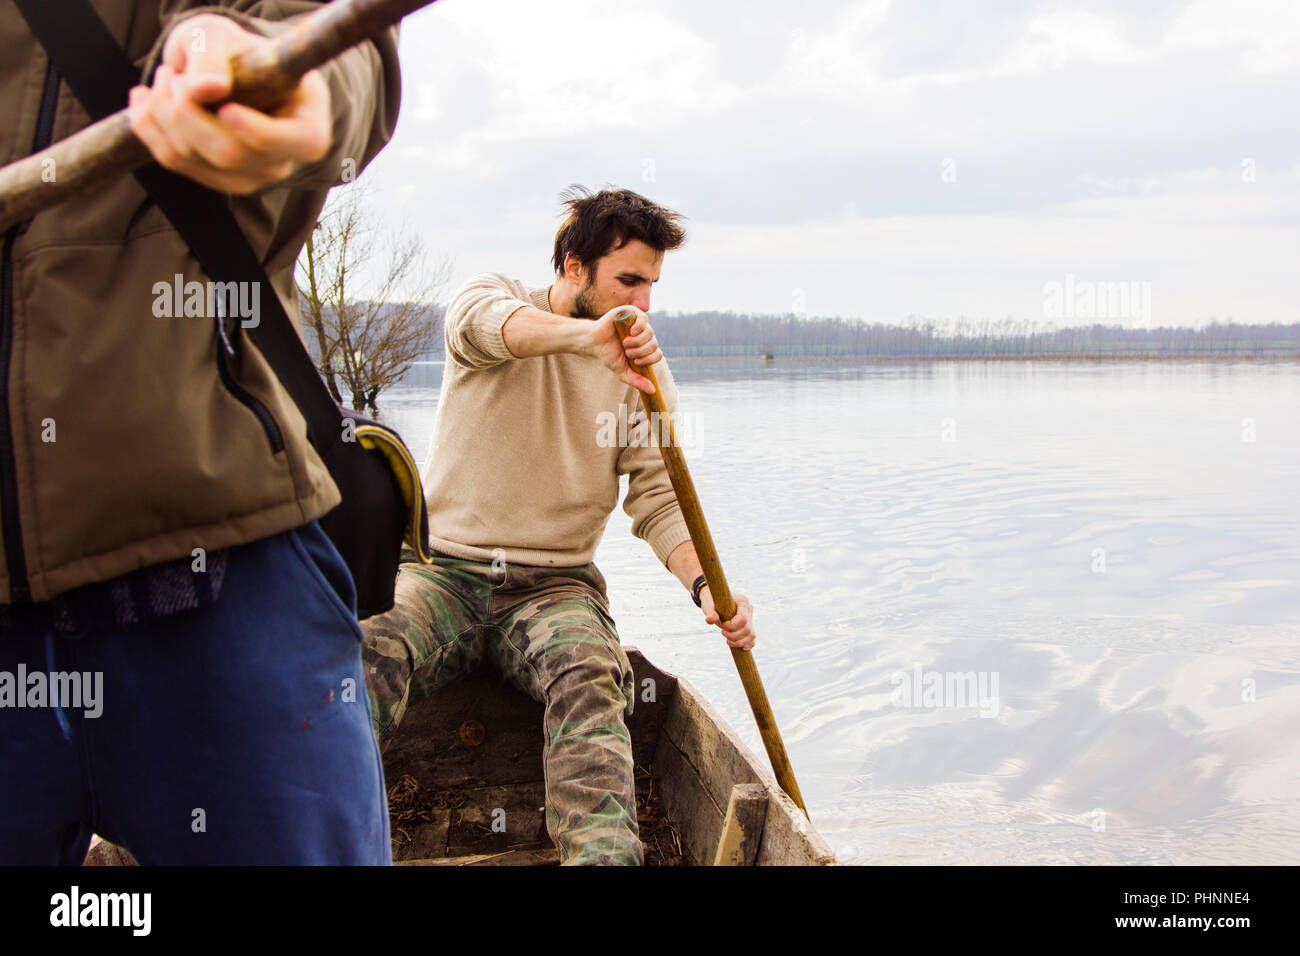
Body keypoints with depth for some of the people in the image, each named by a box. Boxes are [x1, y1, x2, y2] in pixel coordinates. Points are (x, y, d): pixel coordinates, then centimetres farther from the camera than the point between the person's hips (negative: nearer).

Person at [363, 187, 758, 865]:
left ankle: (601, 854, -44)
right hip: (443, 571, -1)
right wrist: (585, 335, -47)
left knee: (591, 676, -32)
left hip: (555, 585, 1)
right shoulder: (495, 296, 2)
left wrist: (706, 585, -20)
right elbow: (479, 323, -25)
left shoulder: (642, 370, 8)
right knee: (367, 648, -32)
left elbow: (658, 498, 1)